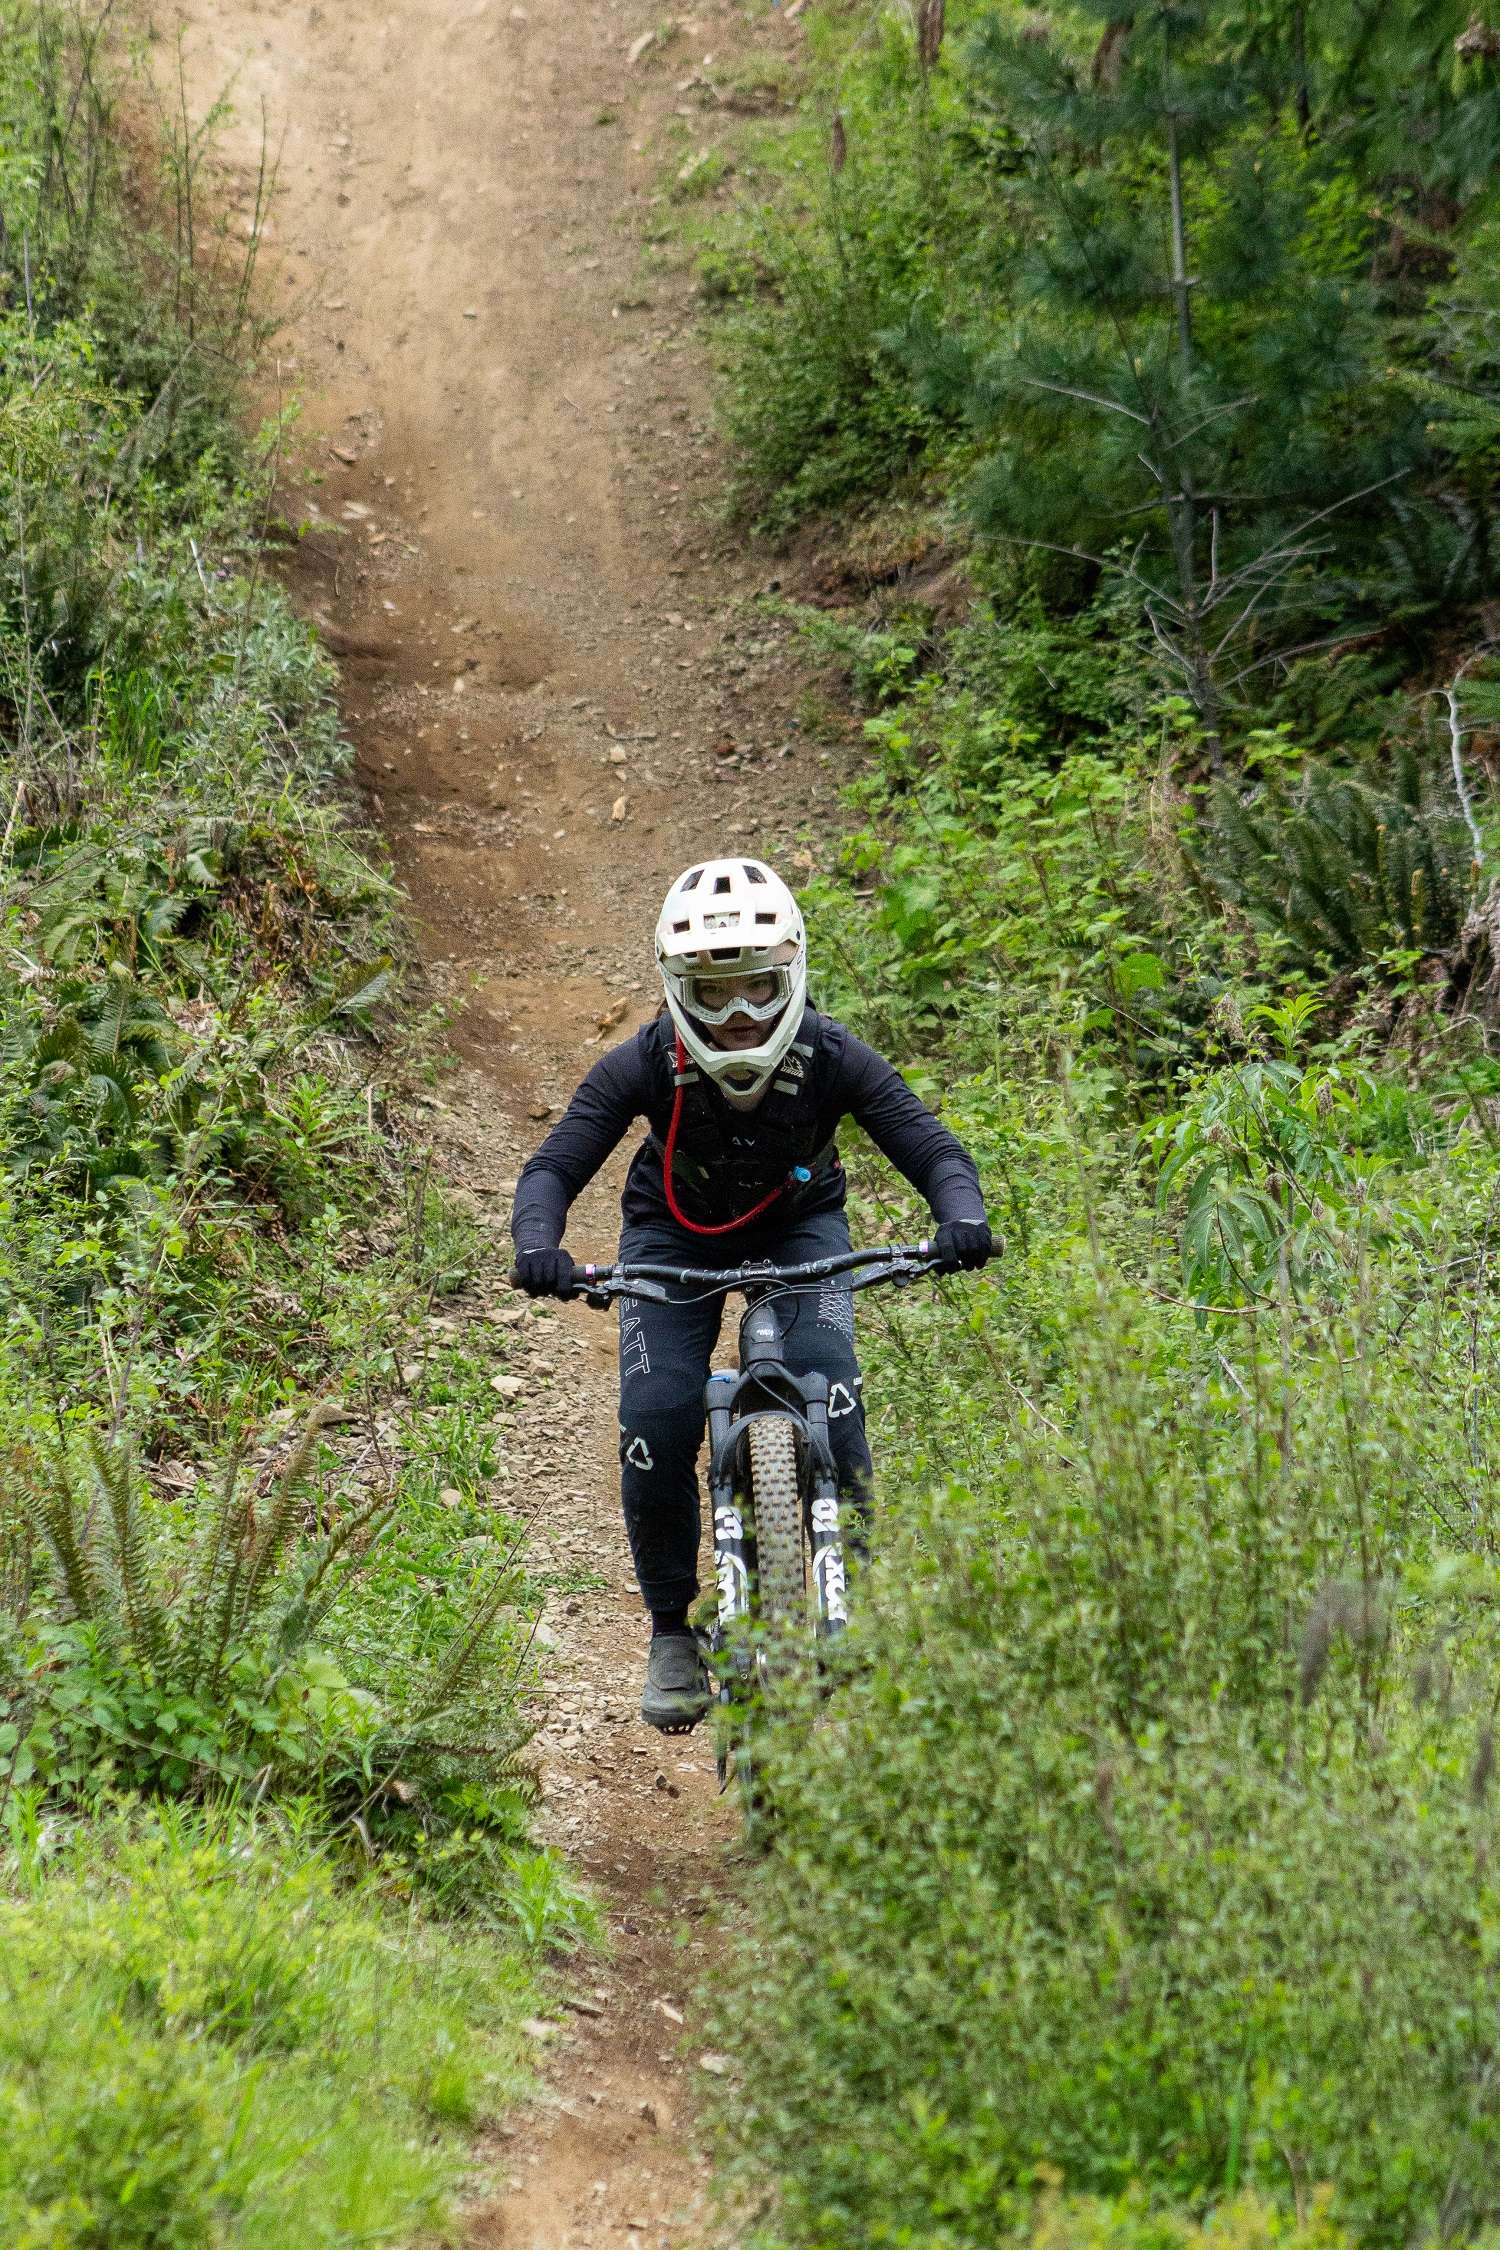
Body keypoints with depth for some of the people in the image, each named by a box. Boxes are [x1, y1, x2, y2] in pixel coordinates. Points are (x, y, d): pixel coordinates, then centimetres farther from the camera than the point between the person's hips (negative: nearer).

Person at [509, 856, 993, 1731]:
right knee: (657, 1420, -18)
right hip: (675, 1233, 0)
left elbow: (934, 1148, -27)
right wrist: (538, 1245, -50)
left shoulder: (832, 1058, -28)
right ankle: (672, 1633, 0)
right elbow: (555, 1166, -28)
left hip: (799, 1225, 0)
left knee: (824, 1383, -27)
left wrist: (962, 1219, -49)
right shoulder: (645, 1065, -28)